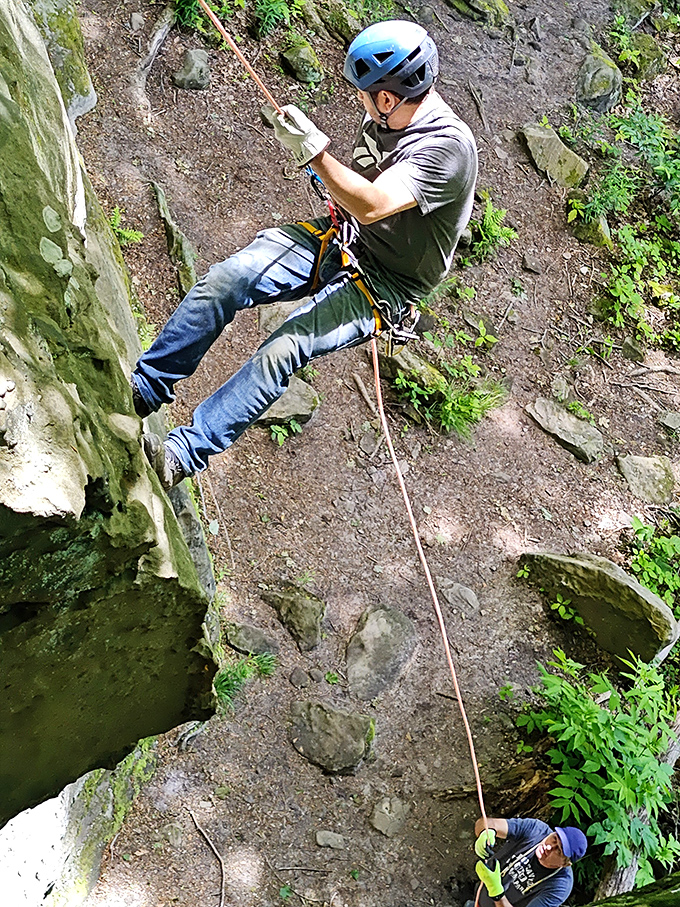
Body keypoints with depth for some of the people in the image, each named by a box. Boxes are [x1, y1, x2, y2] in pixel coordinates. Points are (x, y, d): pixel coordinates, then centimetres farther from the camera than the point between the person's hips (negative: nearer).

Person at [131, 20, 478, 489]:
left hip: (384, 286, -7)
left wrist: (313, 148, -33)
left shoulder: (449, 146, -21)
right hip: (337, 238, 7)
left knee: (282, 351, -29)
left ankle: (184, 454, -21)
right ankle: (143, 388, -7)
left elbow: (372, 206, -33)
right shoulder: (385, 117, 4)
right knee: (224, 279, -16)